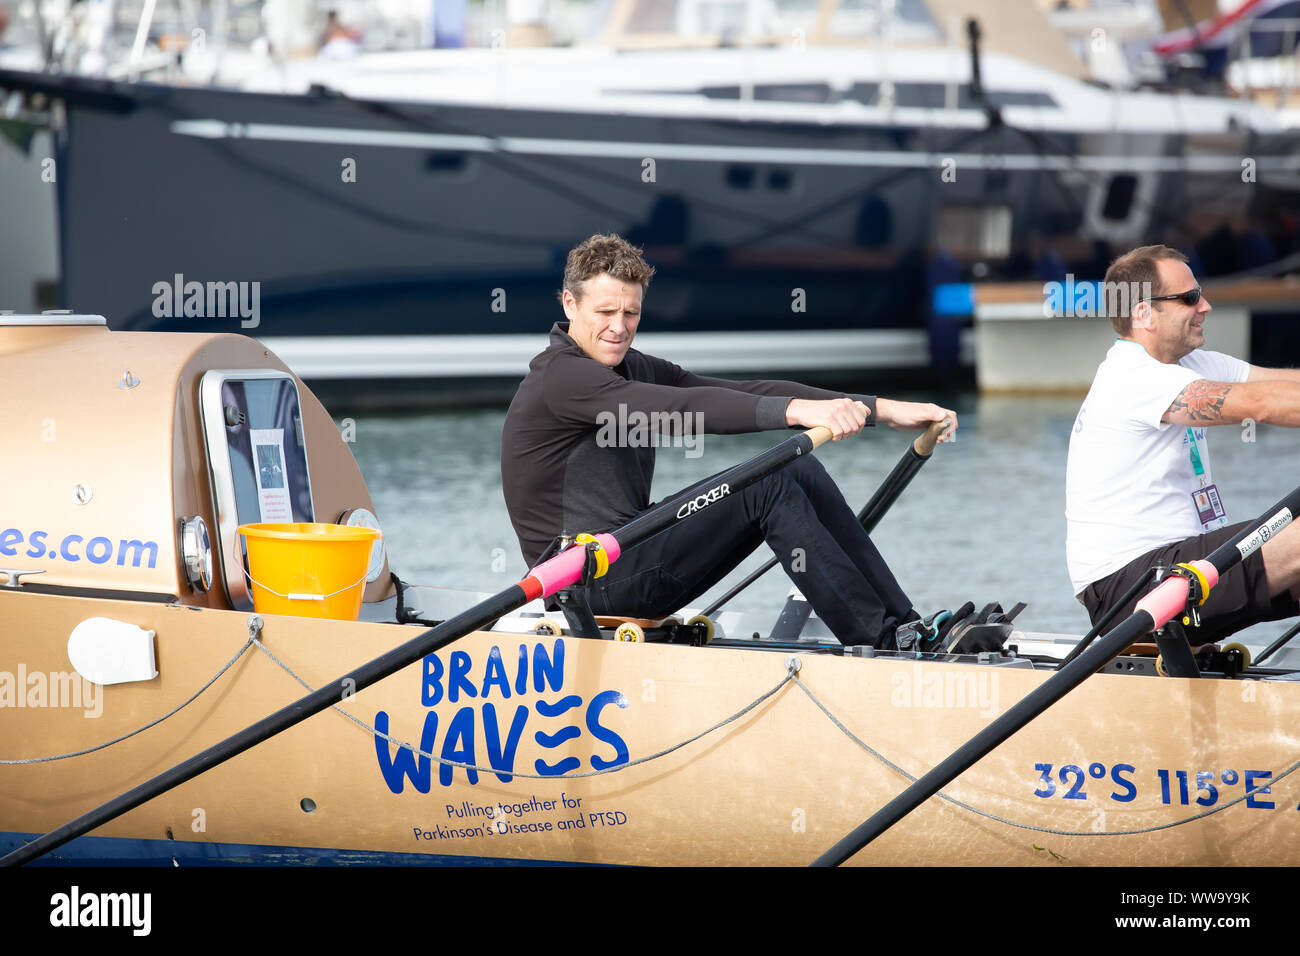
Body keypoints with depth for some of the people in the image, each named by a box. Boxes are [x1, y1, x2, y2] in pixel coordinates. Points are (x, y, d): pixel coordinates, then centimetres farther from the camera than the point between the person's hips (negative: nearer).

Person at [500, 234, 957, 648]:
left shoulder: (633, 370, 13)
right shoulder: (560, 378, -15)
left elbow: (746, 392, 4)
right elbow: (684, 408, -29)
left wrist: (883, 409, -6)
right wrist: (796, 410, -40)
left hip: (628, 556, 9)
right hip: (591, 585, -9)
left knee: (799, 471, -1)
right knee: (765, 484, -20)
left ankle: (904, 623, -5)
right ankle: (883, 640, -21)